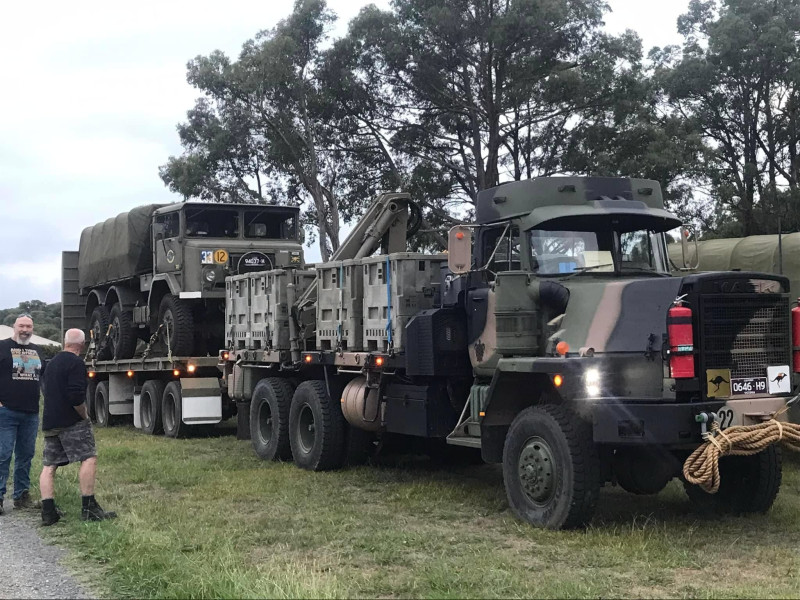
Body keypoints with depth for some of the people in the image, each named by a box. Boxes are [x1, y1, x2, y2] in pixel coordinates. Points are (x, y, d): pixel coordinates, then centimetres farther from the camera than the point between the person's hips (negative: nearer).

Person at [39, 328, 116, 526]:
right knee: (89, 458, -8)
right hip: (71, 421, -9)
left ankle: (48, 511, 3)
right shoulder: (76, 363, -11)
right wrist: (84, 416, -7)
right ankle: (88, 508, -11)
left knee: (49, 466, 7)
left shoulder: (52, 363, 19)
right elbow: (76, 397, -22)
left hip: (50, 421, 9)